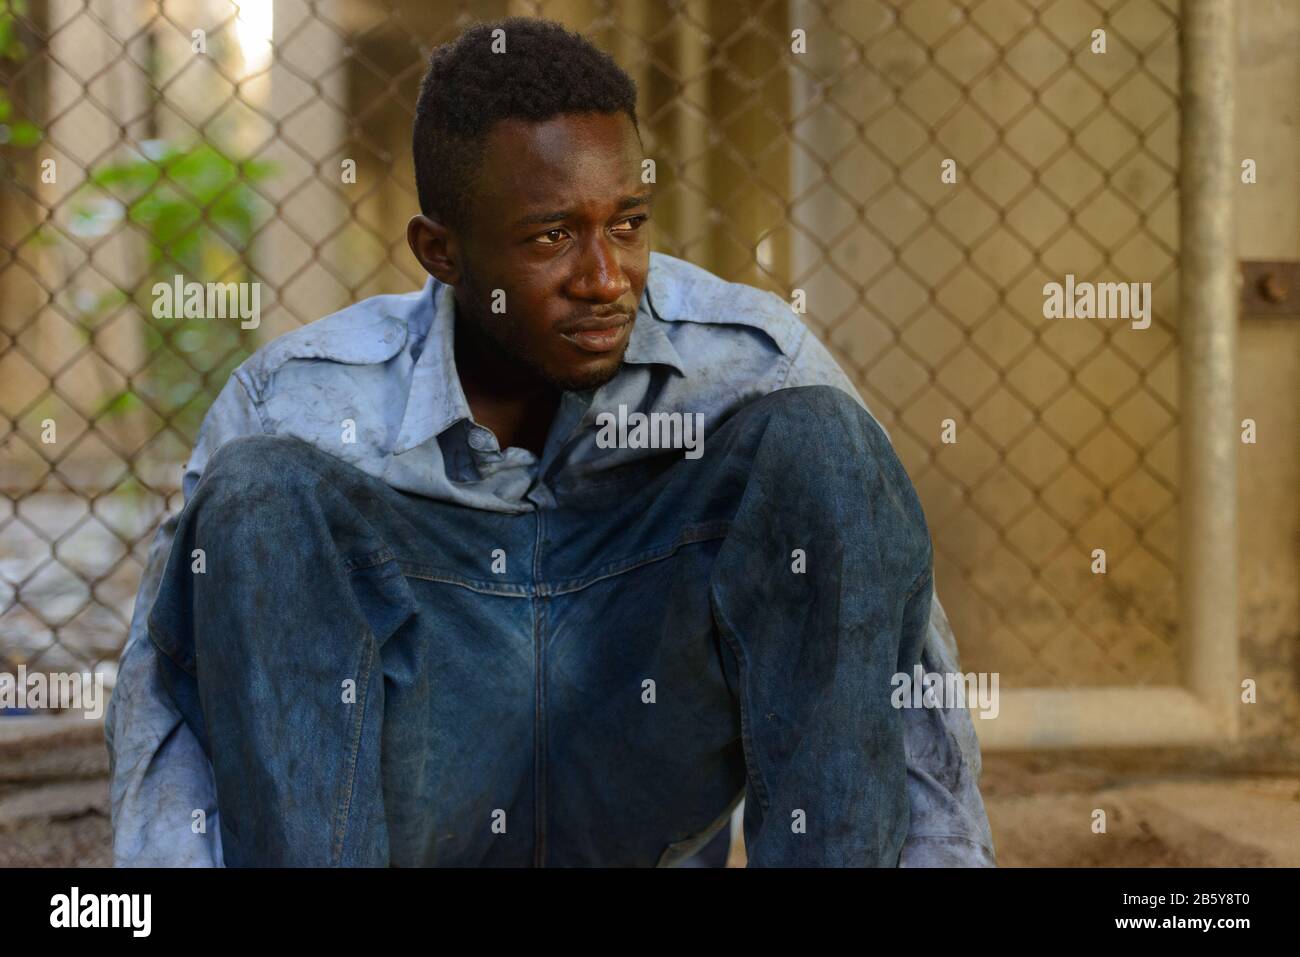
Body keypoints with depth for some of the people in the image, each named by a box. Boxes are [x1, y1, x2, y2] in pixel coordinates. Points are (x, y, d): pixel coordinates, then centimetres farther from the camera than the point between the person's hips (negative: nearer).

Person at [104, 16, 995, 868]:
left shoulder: (750, 362, -13)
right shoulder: (297, 404, -15)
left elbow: (906, 667, -9)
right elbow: (165, 688, -13)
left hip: (644, 811, 1)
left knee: (817, 441, -20)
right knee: (255, 492, -26)